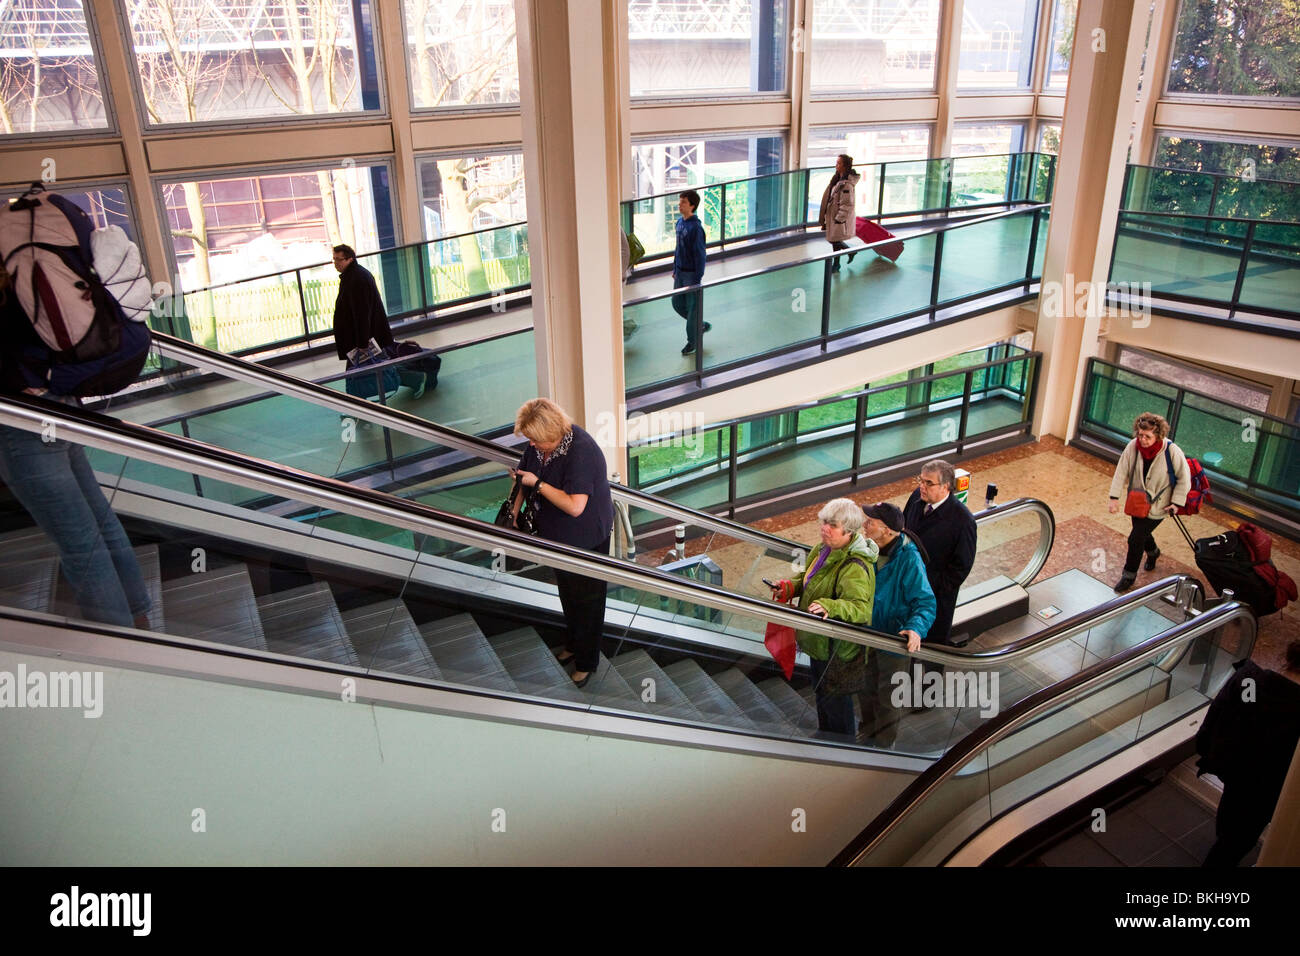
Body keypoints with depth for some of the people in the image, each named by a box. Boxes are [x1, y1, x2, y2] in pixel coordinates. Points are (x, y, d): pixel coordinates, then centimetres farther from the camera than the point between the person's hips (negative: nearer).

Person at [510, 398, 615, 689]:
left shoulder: (581, 451, -33)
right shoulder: (538, 444, -8)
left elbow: (575, 506, -37)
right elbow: (523, 477, 11)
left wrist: (537, 483, -30)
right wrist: (514, 513, 4)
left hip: (586, 538, -8)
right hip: (556, 534, 8)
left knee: (587, 599, 9)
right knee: (566, 592, 25)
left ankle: (586, 661, 28)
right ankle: (573, 643, 48)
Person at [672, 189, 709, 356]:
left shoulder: (696, 227, -21)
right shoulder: (680, 223, 4)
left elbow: (700, 255, -19)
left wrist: (698, 279, -18)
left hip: (691, 274, -8)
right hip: (680, 273, 8)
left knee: (693, 307, 4)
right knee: (677, 304, 16)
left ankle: (693, 341, 19)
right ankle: (701, 326, 34)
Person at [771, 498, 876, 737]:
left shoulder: (855, 567, -31)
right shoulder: (826, 549, -1)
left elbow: (860, 607, -41)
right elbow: (811, 580, 16)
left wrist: (828, 607, -56)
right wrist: (789, 587, -1)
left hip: (838, 647, -9)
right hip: (820, 641, 9)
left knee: (836, 700, 10)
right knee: (821, 691, 28)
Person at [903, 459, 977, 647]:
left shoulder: (963, 520, -27)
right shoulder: (917, 497, -10)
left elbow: (962, 566, -18)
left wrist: (933, 589, -16)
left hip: (937, 593, -6)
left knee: (935, 640, 15)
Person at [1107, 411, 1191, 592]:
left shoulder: (1172, 451, -23)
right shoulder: (1133, 446, -14)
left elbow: (1184, 479, -9)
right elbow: (1122, 472, -6)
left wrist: (1177, 503, -10)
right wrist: (1115, 497, -9)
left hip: (1158, 505, -4)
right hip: (1137, 501, 4)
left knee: (1136, 538, -8)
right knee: (1142, 533, 23)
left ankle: (1129, 575, 12)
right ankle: (1153, 552, 59)